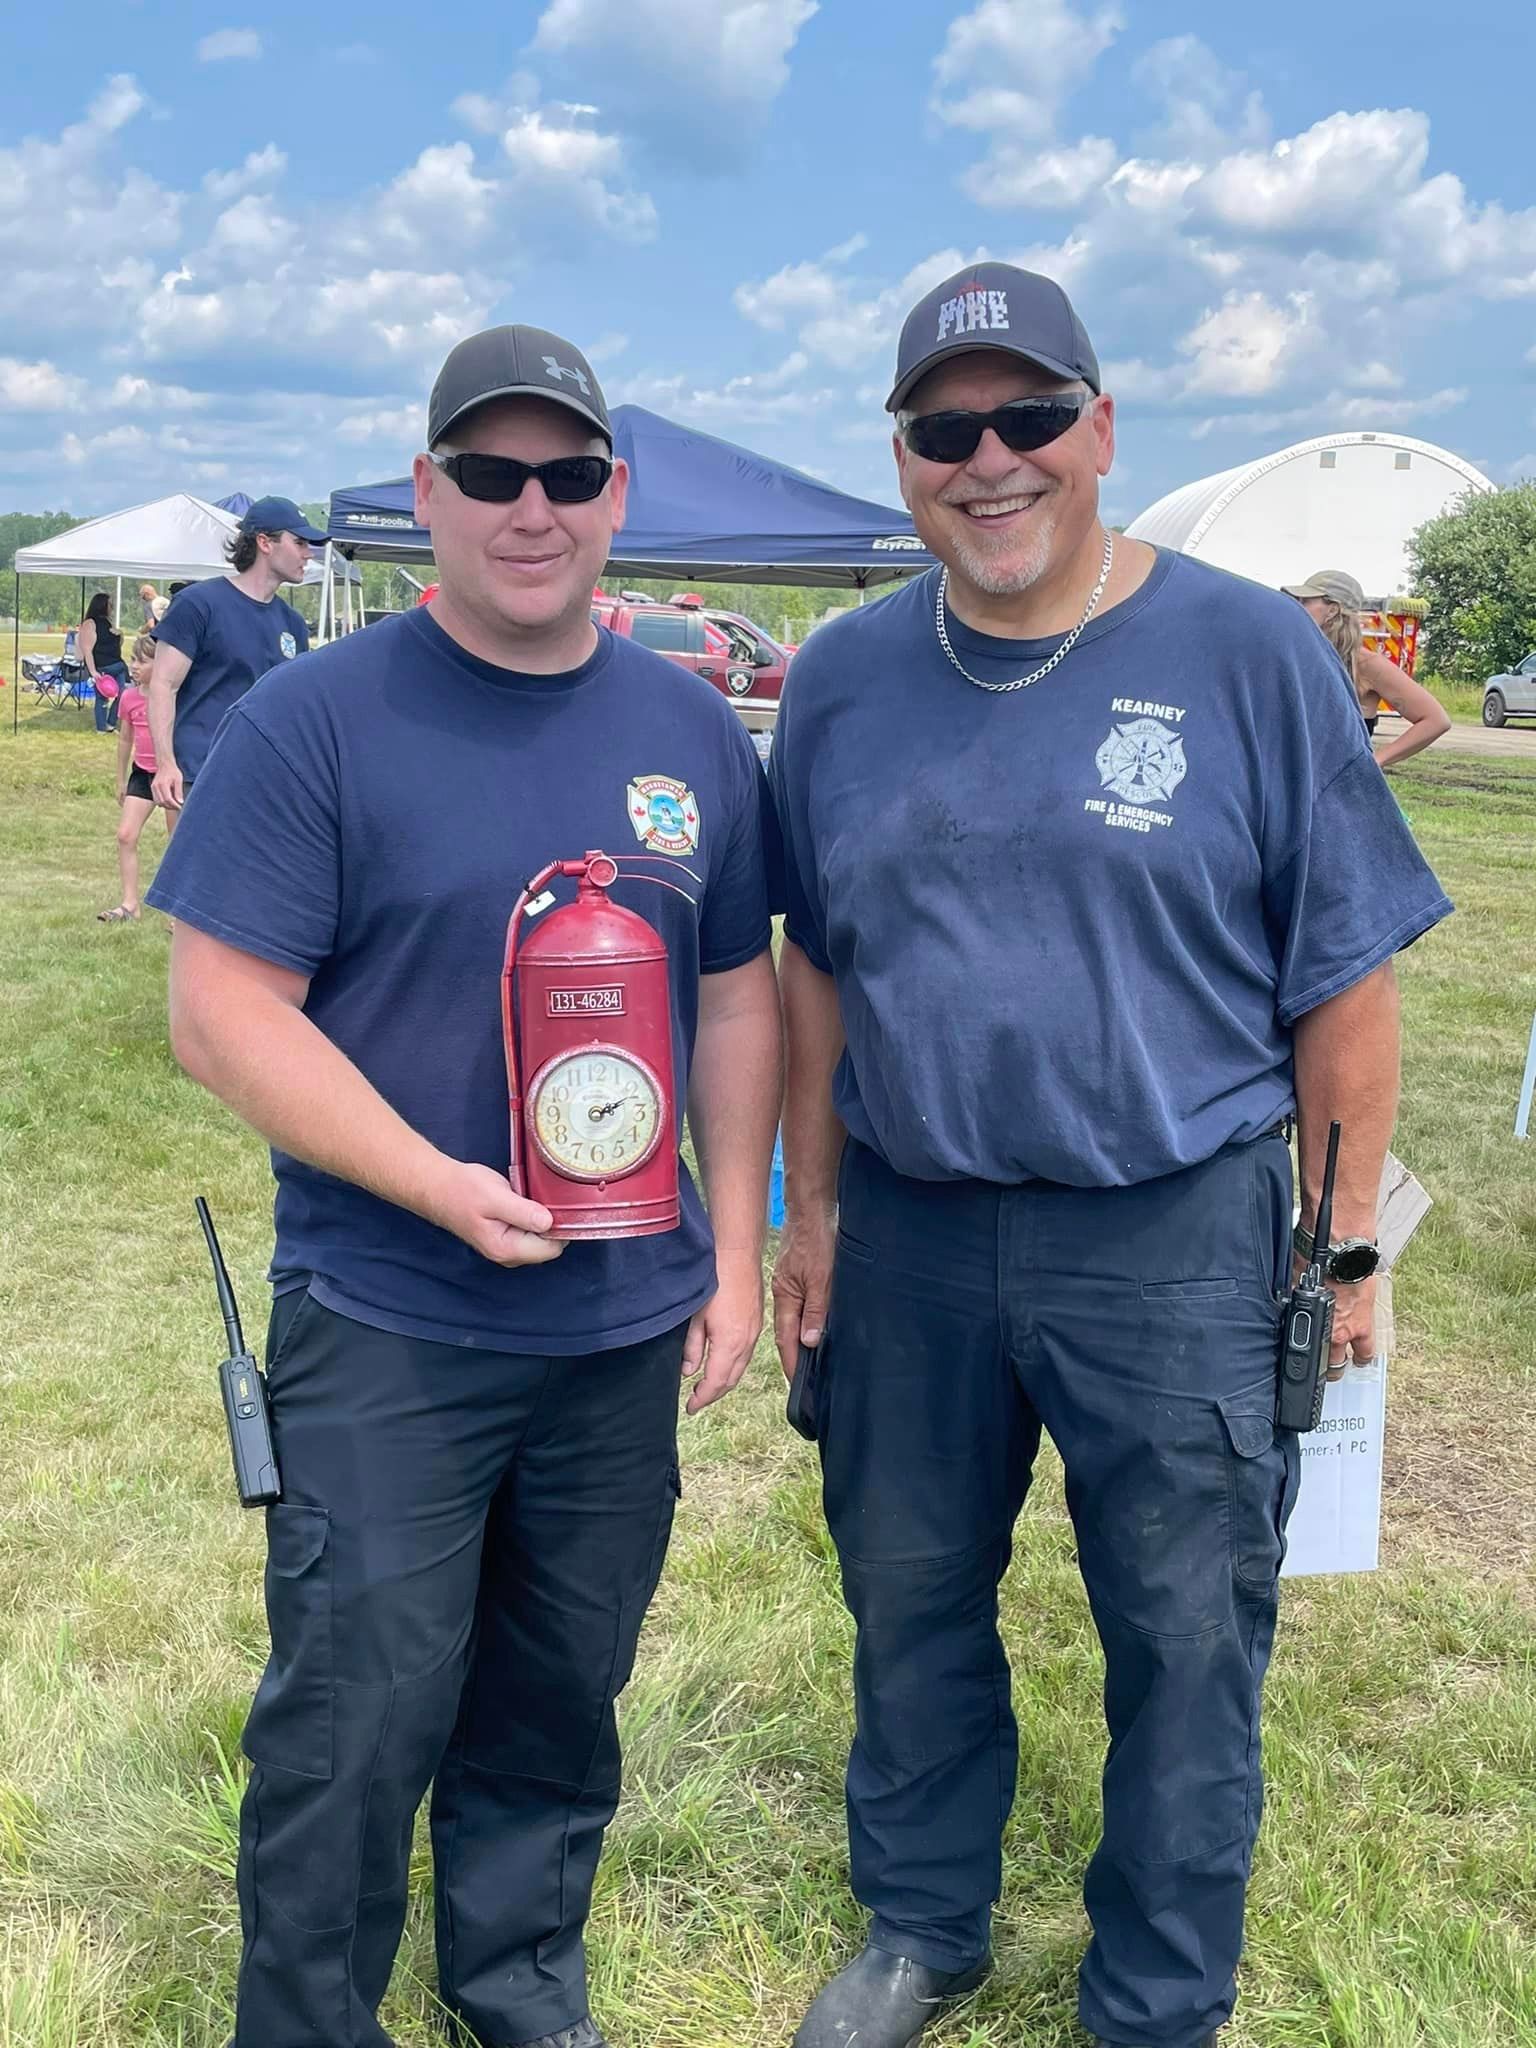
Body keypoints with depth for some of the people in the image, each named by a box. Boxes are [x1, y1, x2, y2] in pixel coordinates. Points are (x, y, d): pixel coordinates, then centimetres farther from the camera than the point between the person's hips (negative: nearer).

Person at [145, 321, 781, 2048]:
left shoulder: (692, 731, 6)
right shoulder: (314, 720, -9)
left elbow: (736, 998, 11)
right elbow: (221, 1011, -12)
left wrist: (735, 1252, 7)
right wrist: (440, 1186, -21)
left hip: (628, 1325, 4)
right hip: (384, 1331, -4)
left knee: (562, 1695, 18)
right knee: (357, 1716, 4)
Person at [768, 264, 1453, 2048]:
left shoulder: (1252, 656, -7)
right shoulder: (843, 679, 3)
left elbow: (1342, 981, -4)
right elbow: (815, 964, 10)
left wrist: (1347, 1240, -4)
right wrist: (811, 1205, 9)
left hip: (1176, 1242, -3)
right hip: (907, 1231, 4)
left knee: (1187, 1645, 10)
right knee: (908, 1603, 18)